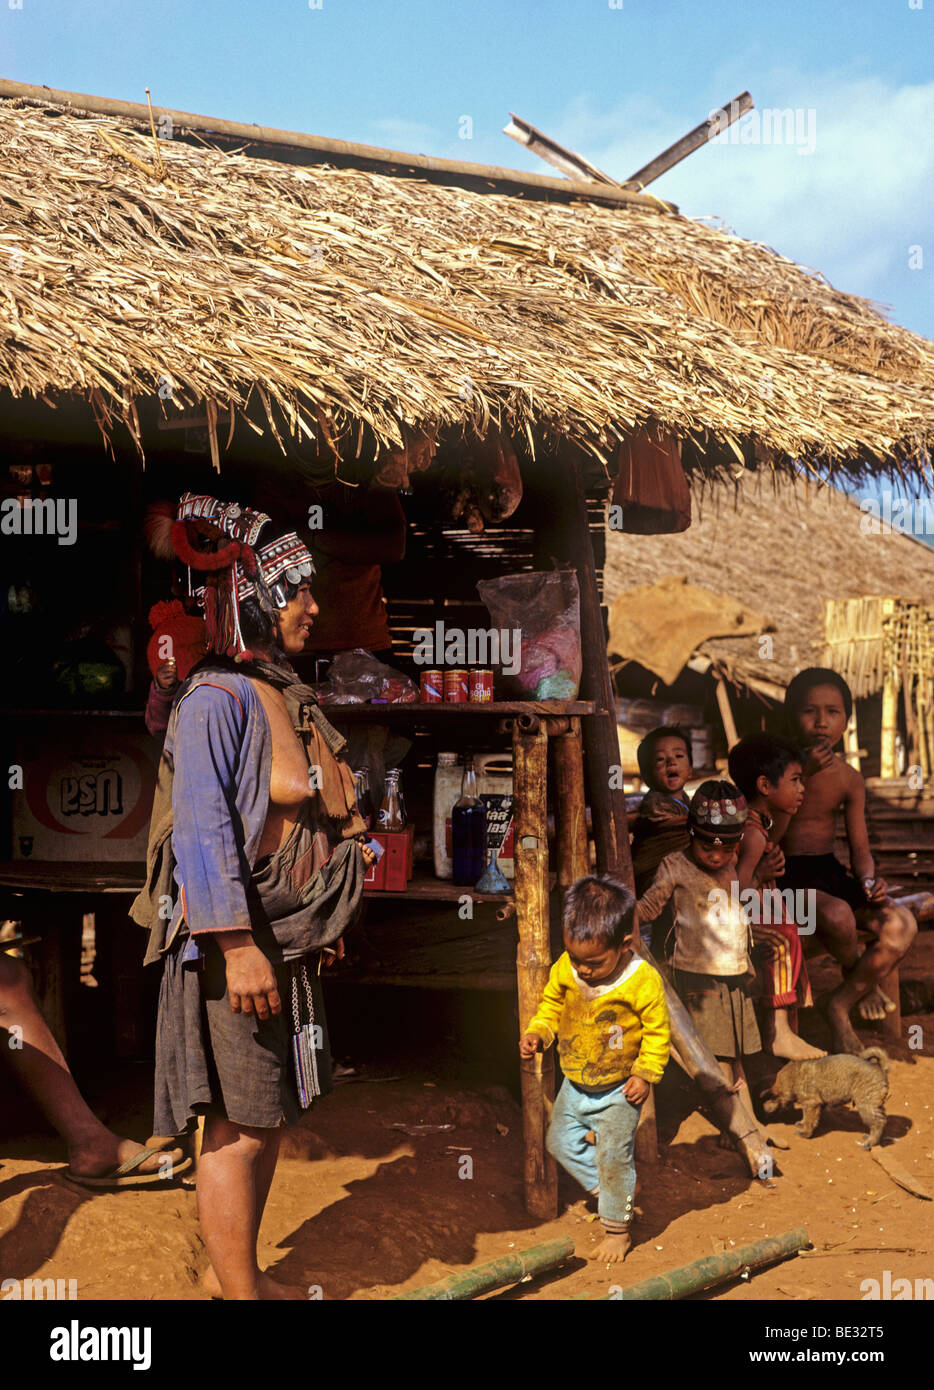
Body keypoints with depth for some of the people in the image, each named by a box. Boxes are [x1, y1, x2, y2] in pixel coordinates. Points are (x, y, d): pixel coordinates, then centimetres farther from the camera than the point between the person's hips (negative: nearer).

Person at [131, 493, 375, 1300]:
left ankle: (233, 1272, 28)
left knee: (270, 1115, 15)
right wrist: (237, 945, -23)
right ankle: (238, 1295, 6)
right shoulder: (218, 697, -13)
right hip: (237, 937, -9)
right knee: (240, 1125, -3)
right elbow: (202, 827, -19)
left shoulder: (285, 697, 14)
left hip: (287, 937, 9)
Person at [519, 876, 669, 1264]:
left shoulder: (642, 981, -24)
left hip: (618, 1090, -6)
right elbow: (551, 1005, 5)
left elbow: (658, 1031, -12)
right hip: (575, 1086, 6)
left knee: (613, 1158, -1)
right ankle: (610, 1191, 38)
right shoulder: (565, 969, -13)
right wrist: (536, 1033, -12)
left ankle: (617, 1230, 20)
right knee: (561, 1142, 17)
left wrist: (645, 1074, -16)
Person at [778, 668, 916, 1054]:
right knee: (838, 916, -36)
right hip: (787, 874, -5)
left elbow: (860, 849, 9)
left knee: (901, 925, -20)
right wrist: (804, 774, -24)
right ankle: (857, 976, 2)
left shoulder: (849, 779, 5)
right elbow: (769, 834, -18)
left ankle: (840, 1006, -1)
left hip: (832, 871, 5)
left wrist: (870, 880, -14)